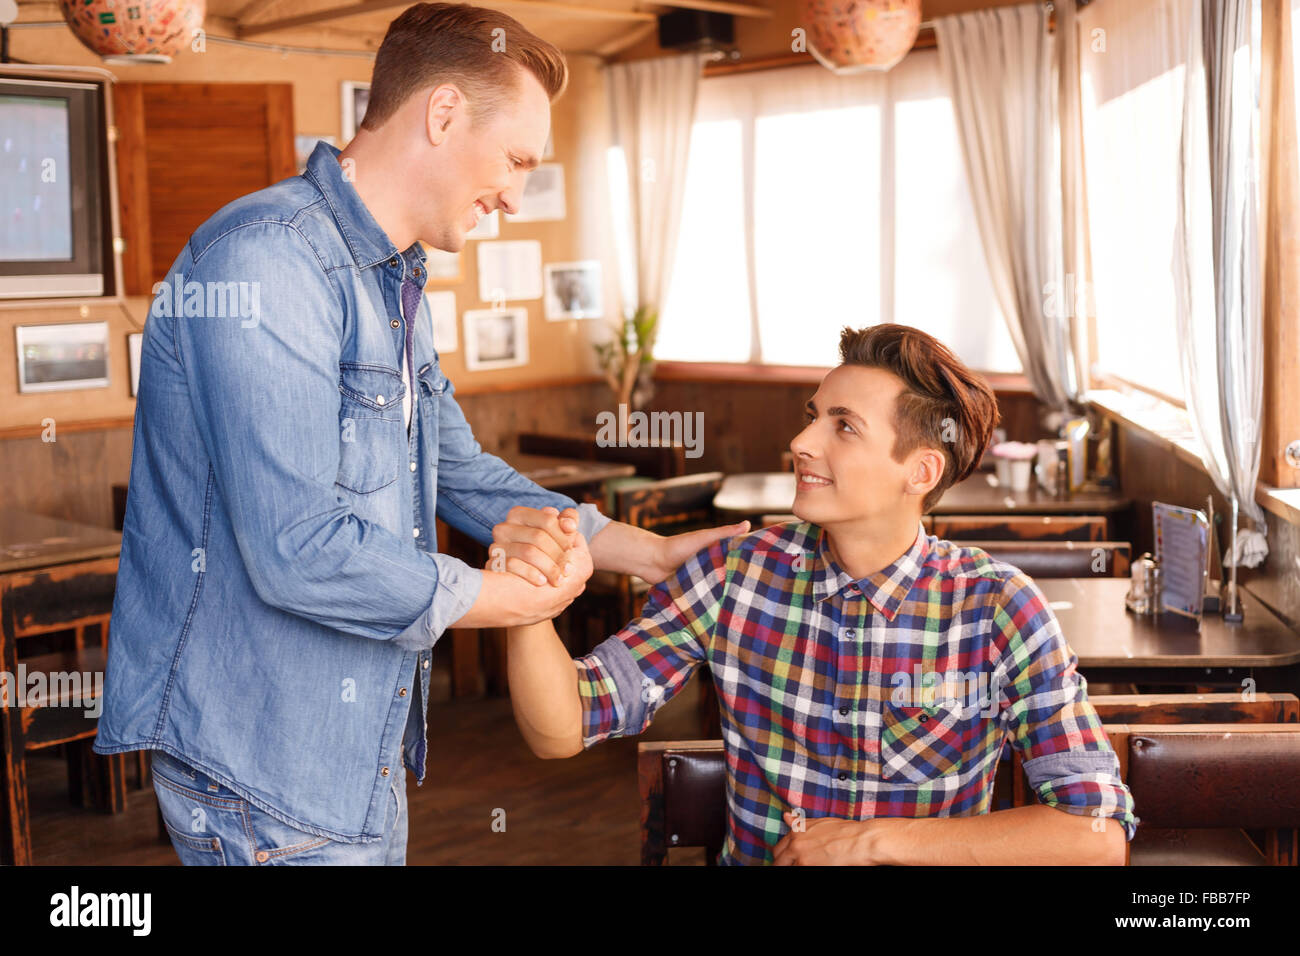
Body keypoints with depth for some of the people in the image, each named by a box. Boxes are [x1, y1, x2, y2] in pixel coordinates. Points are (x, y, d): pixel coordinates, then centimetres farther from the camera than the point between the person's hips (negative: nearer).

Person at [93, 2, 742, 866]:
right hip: (265, 765, -9)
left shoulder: (397, 283, 12)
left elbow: (461, 472, 19)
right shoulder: (267, 262, -22)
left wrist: (655, 553, 11)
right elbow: (299, 552, -29)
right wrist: (500, 596, -14)